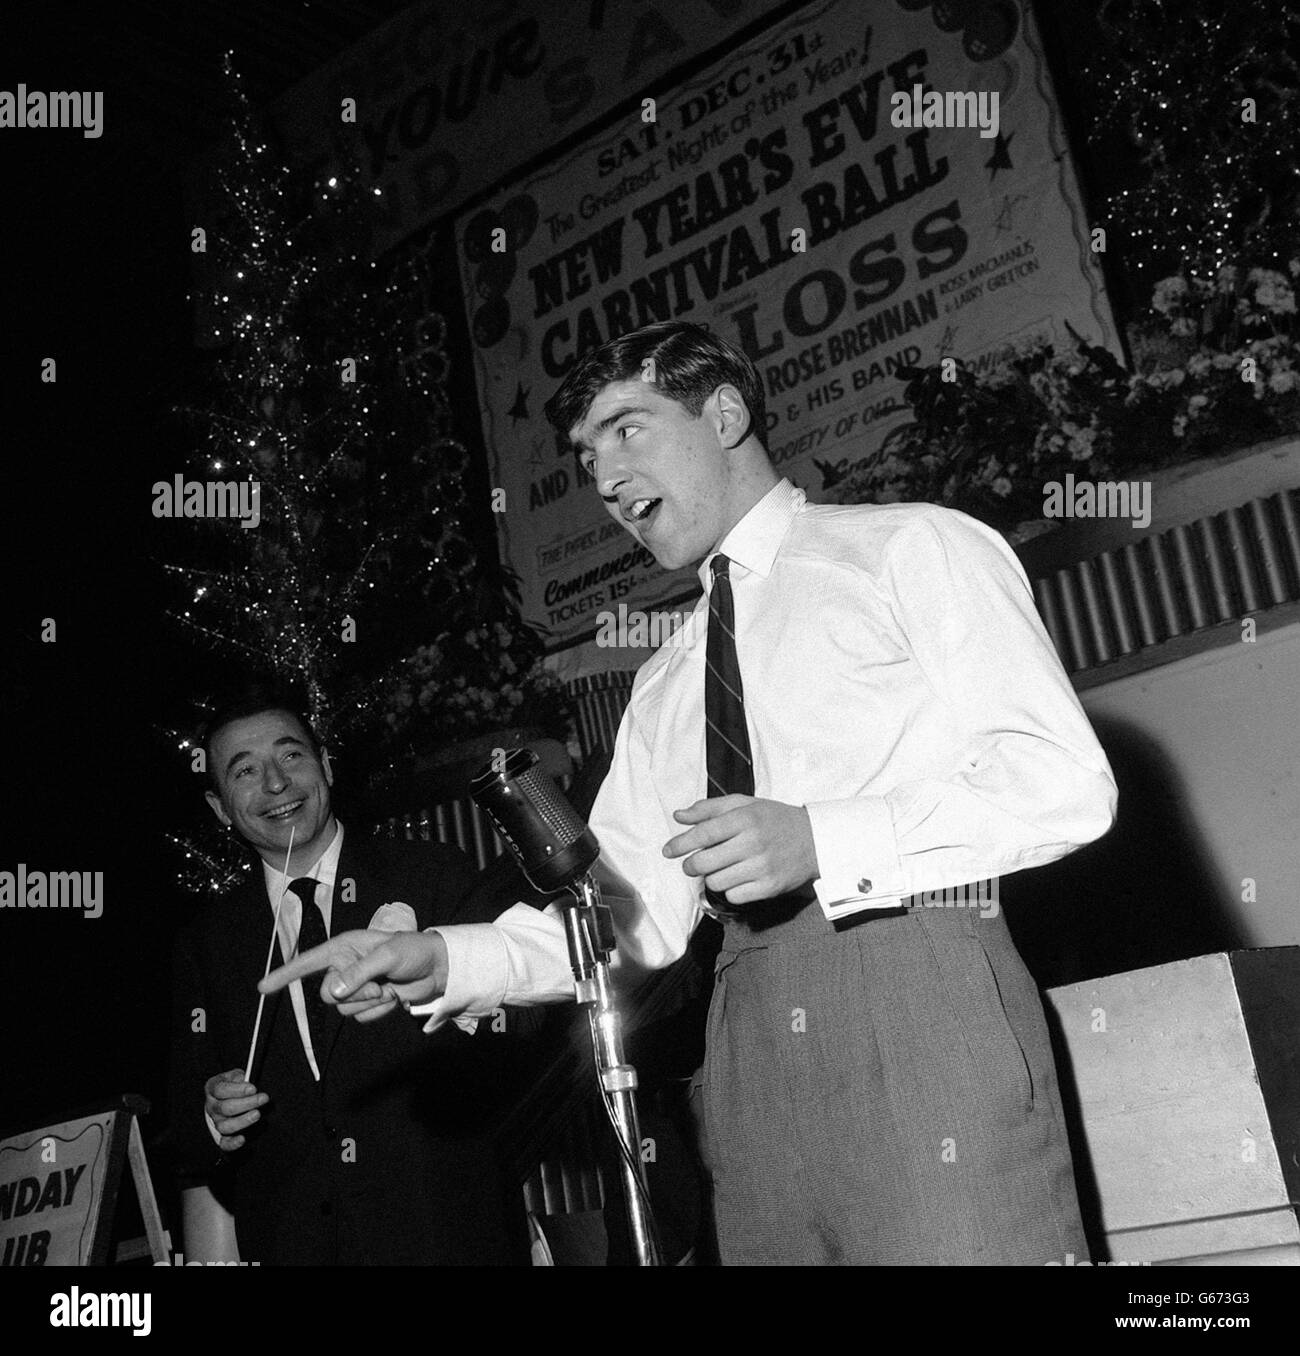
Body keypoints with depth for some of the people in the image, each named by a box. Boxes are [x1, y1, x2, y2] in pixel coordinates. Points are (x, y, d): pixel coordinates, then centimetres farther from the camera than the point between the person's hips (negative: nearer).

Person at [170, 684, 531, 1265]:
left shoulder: (436, 878, -2)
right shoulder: (204, 947, 5)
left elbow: (497, 1068, -6)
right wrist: (216, 1124, -12)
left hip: (449, 1236, -2)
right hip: (286, 1243, 2)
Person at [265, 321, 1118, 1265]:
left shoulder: (914, 548, 6)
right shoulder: (664, 687, 24)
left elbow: (1066, 782, -5)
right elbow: (633, 915, 14)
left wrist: (820, 840, -17)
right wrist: (445, 961, -2)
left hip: (921, 993, -5)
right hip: (754, 1046, 5)